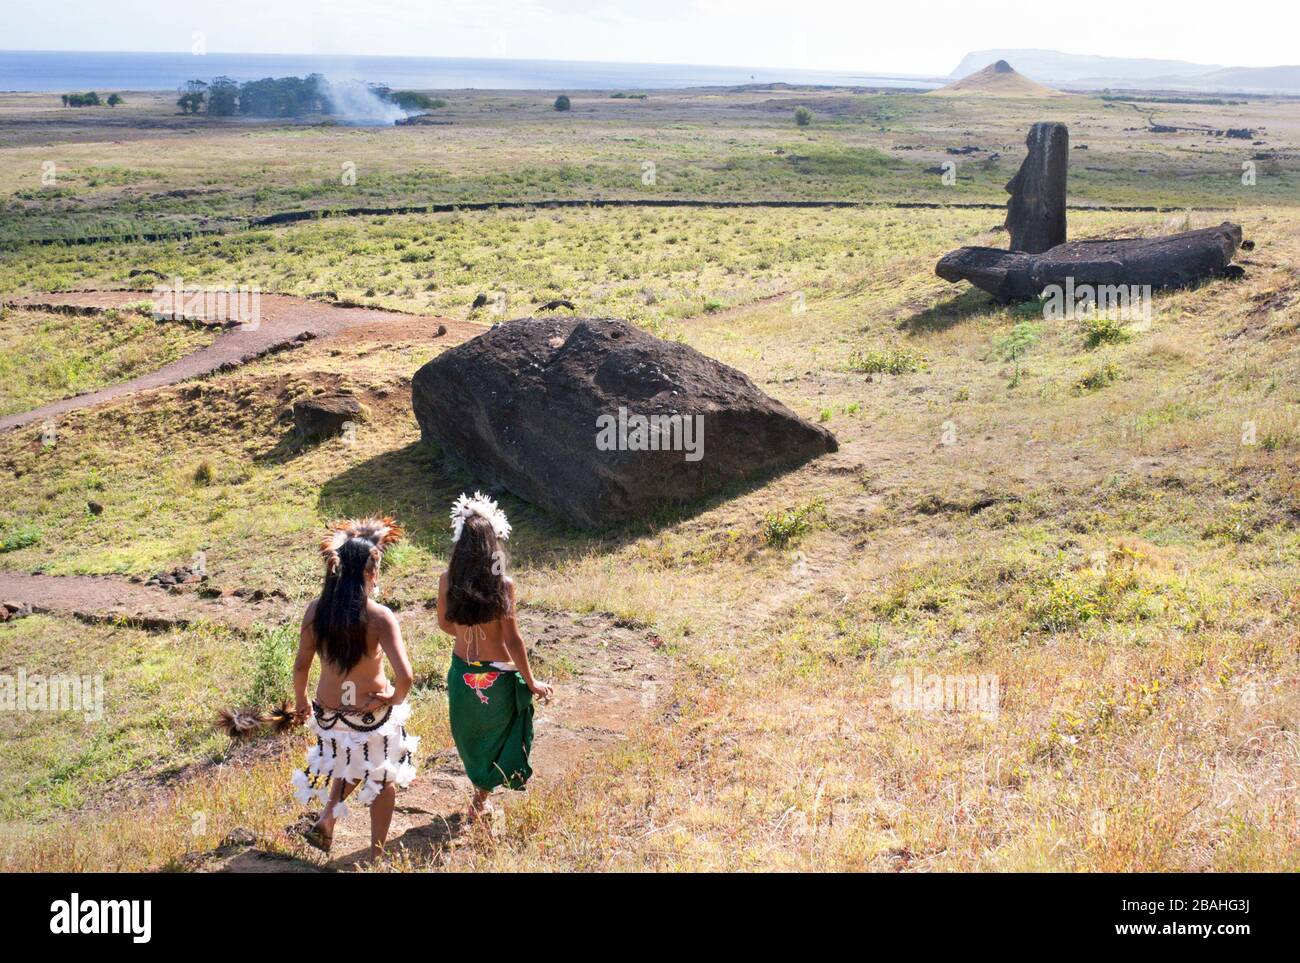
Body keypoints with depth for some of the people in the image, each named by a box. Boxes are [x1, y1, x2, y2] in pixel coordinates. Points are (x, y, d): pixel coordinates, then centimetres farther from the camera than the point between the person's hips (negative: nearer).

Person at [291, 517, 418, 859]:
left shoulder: (316, 611, -11)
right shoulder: (379, 617, -23)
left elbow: (301, 666, -3)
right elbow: (404, 676, -28)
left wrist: (300, 702, 15)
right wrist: (396, 699, -6)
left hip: (329, 711, 4)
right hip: (373, 713, -4)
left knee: (349, 763, 34)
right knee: (383, 779, 21)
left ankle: (326, 820, 19)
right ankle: (376, 854, 31)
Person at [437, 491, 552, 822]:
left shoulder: (447, 581, -12)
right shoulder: (503, 585, -22)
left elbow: (445, 624, 3)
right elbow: (513, 639, -18)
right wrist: (531, 682, -6)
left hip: (462, 672, 3)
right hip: (497, 675, -3)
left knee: (470, 735, 26)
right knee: (496, 736, 22)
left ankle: (481, 791, 44)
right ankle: (481, 799, 28)